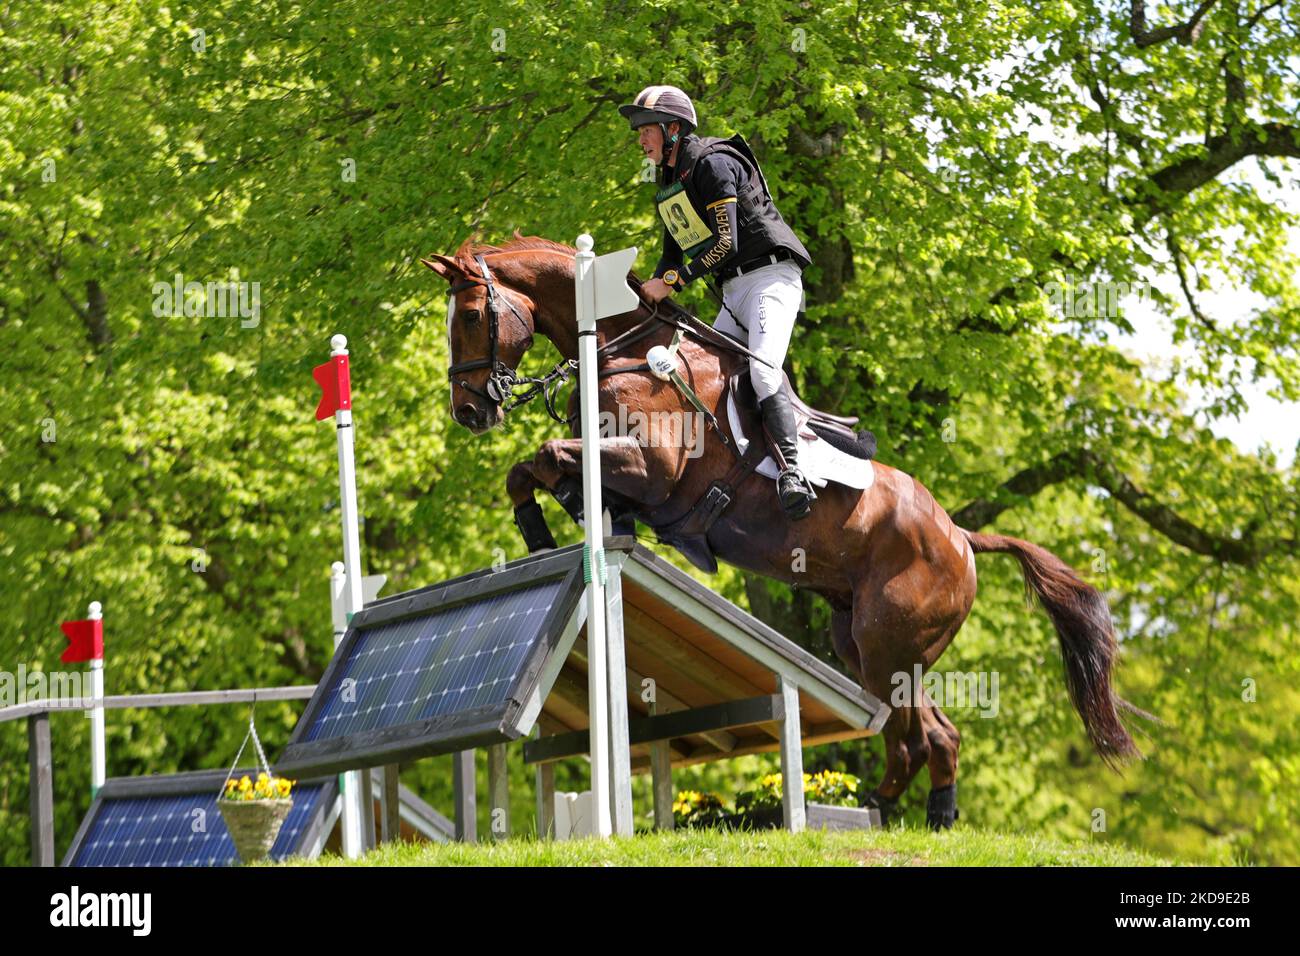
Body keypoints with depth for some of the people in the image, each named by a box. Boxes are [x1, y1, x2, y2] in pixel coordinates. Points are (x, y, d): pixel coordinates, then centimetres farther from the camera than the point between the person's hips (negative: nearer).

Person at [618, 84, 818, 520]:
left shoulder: (712, 164, -12)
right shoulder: (668, 185, 17)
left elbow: (726, 242, -20)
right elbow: (673, 255, 20)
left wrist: (673, 282, -20)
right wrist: (647, 294, 3)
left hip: (769, 275, -10)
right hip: (732, 293, 10)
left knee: (762, 371, -27)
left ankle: (792, 473, -37)